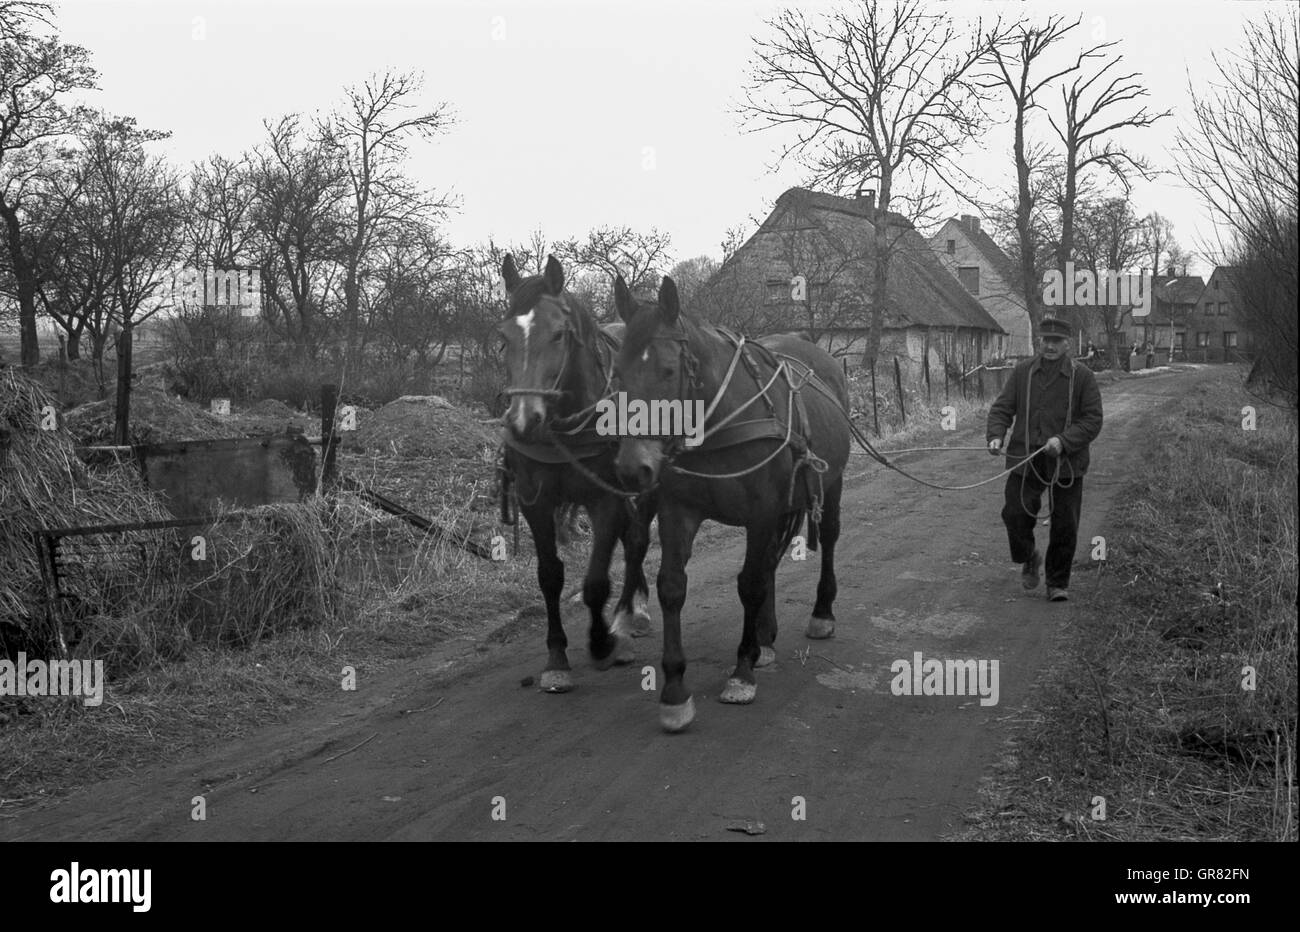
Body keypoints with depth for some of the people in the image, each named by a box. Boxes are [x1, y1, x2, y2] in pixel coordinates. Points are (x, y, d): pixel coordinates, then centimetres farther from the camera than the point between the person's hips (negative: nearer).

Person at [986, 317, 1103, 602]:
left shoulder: (1083, 377, 0)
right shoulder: (1023, 372, 6)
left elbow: (1092, 420, -5)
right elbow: (1001, 408, 5)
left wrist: (1064, 441, -20)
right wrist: (996, 436, -15)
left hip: (1066, 464, -1)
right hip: (1024, 460, 1)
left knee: (1065, 527, 3)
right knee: (1015, 514, -7)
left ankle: (1058, 583, 20)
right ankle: (1029, 559, 24)